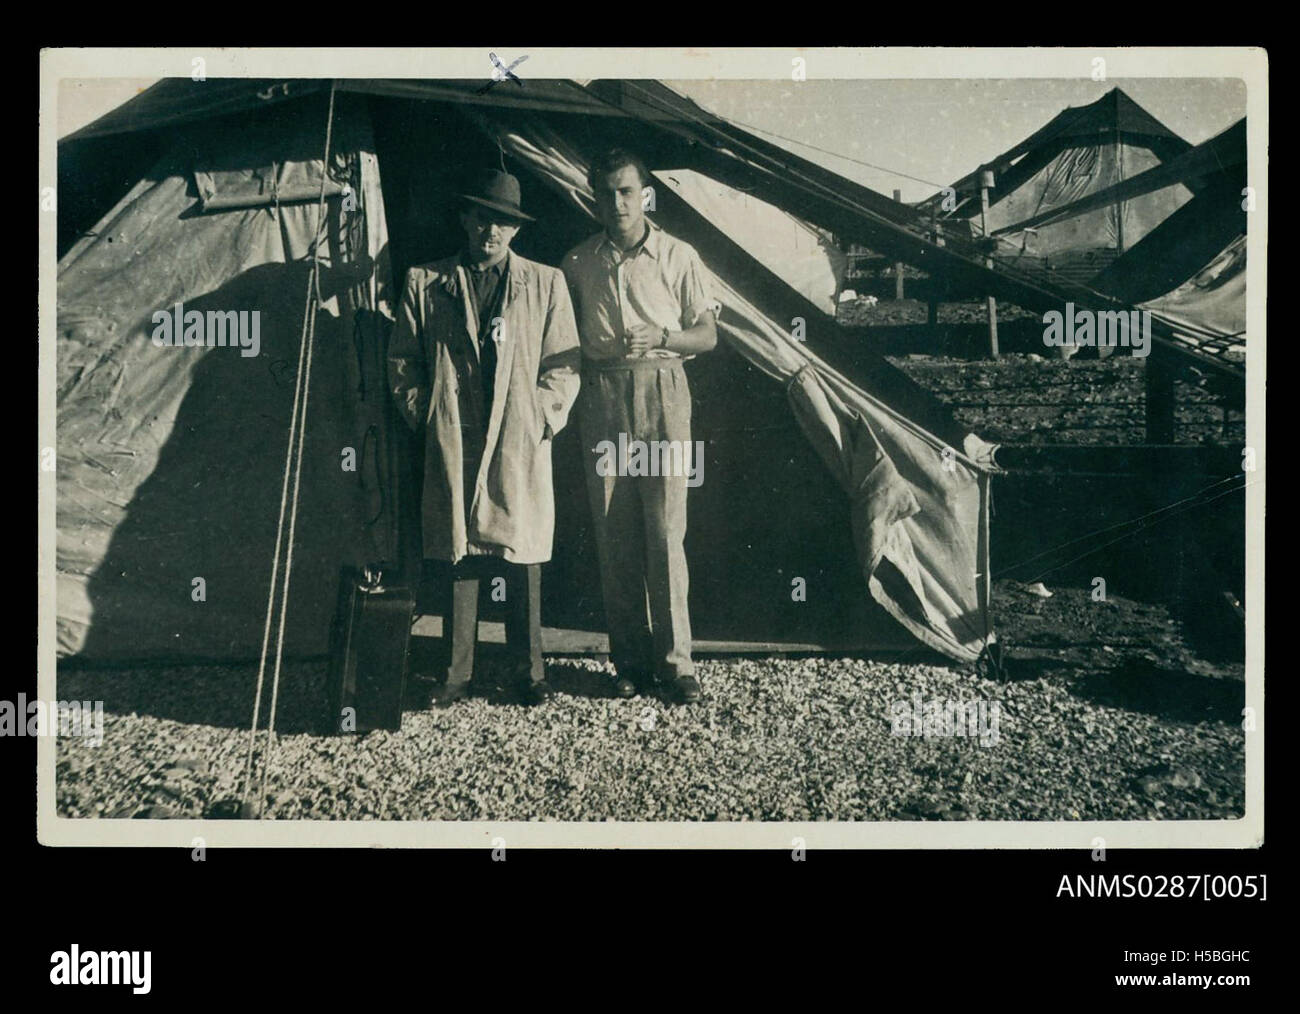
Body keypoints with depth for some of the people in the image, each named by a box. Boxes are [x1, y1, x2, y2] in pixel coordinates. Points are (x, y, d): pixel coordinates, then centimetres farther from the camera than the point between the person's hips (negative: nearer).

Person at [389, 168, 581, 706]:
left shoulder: (545, 284, 9)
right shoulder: (426, 283, 9)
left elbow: (563, 365, 8)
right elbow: (402, 361, 13)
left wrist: (543, 419, -1)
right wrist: (424, 416, 6)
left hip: (520, 446, 0)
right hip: (452, 446, 0)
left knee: (523, 561, 4)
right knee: (457, 559, 4)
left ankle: (528, 671, 16)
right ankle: (457, 672, 15)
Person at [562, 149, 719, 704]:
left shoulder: (678, 256, 5)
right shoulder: (578, 262, 10)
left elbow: (707, 334, 5)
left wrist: (662, 336, -12)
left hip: (662, 392, -2)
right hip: (601, 397, 2)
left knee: (666, 531, -6)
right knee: (613, 534, 1)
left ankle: (675, 661, 2)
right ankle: (631, 661, 10)